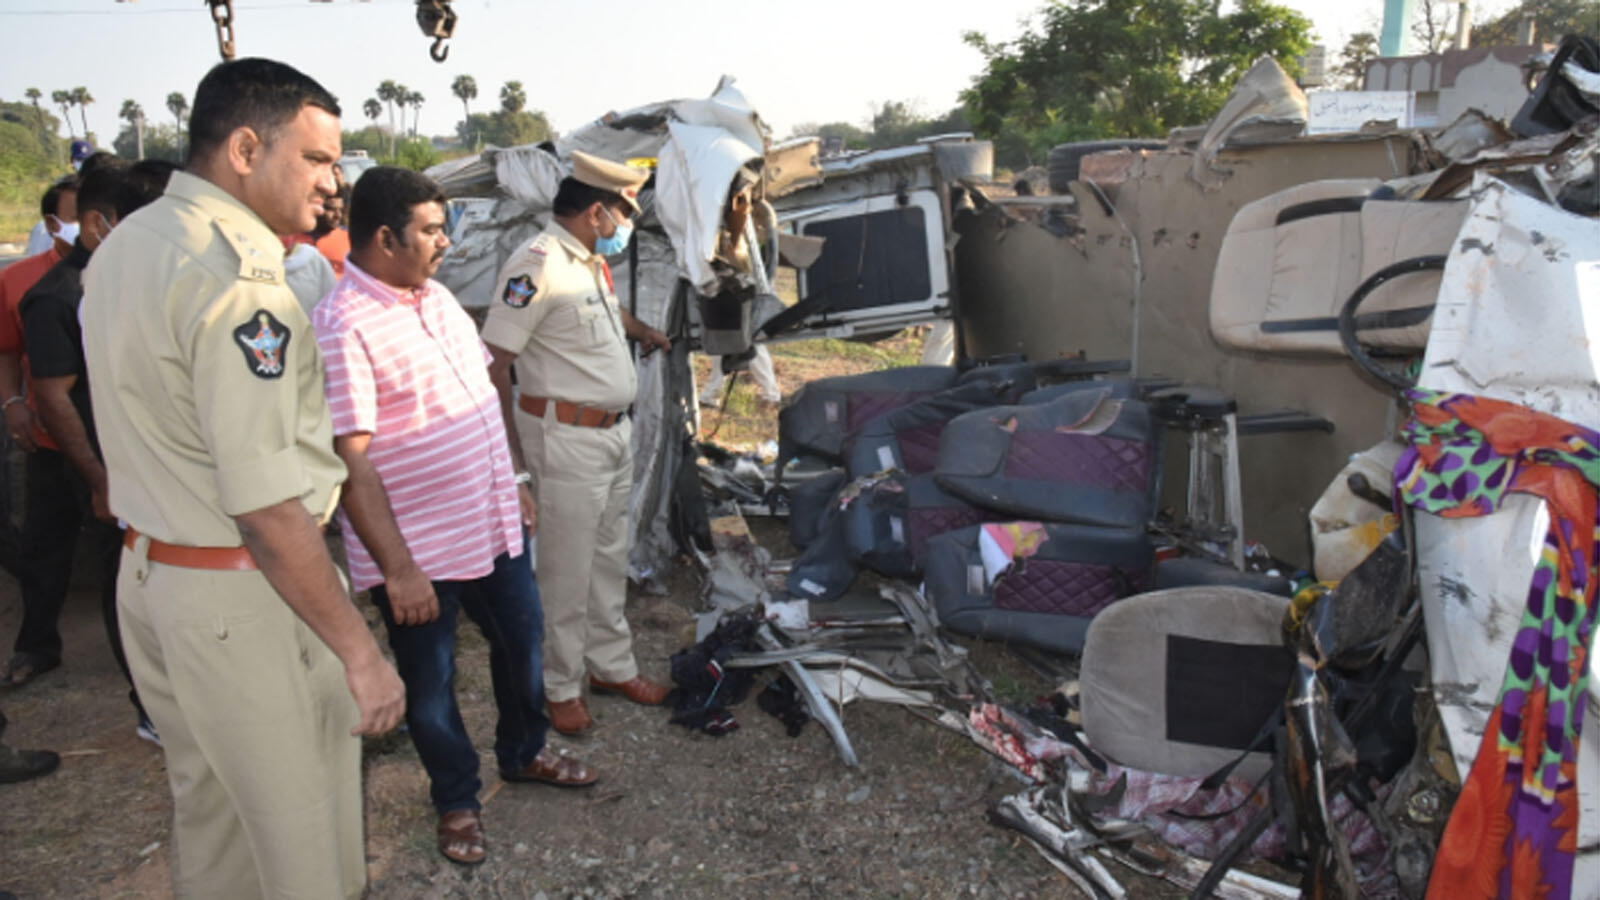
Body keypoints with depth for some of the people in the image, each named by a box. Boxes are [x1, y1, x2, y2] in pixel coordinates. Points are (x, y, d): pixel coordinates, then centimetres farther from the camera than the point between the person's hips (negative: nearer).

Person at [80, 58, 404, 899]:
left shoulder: (122, 244, 8)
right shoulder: (238, 283, -23)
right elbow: (268, 511, -26)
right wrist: (361, 654, -21)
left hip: (146, 570, 10)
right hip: (241, 599, -9)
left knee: (207, 805, 24)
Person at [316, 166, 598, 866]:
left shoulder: (437, 296, 6)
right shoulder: (342, 325, -20)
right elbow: (351, 458, -23)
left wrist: (512, 481, 16)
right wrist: (397, 567, -24)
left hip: (495, 523, 8)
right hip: (419, 550, -7)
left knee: (522, 642, 22)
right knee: (430, 684, 12)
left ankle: (524, 752, 46)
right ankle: (456, 801, 34)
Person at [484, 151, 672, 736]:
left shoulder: (593, 263, 10)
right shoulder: (538, 267, -19)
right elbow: (494, 361, -19)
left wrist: (643, 332, 48)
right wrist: (515, 452, -16)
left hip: (614, 432, 9)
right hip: (568, 439, -9)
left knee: (610, 561, 18)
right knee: (567, 572, 2)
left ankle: (613, 666, 32)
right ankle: (561, 687, 17)